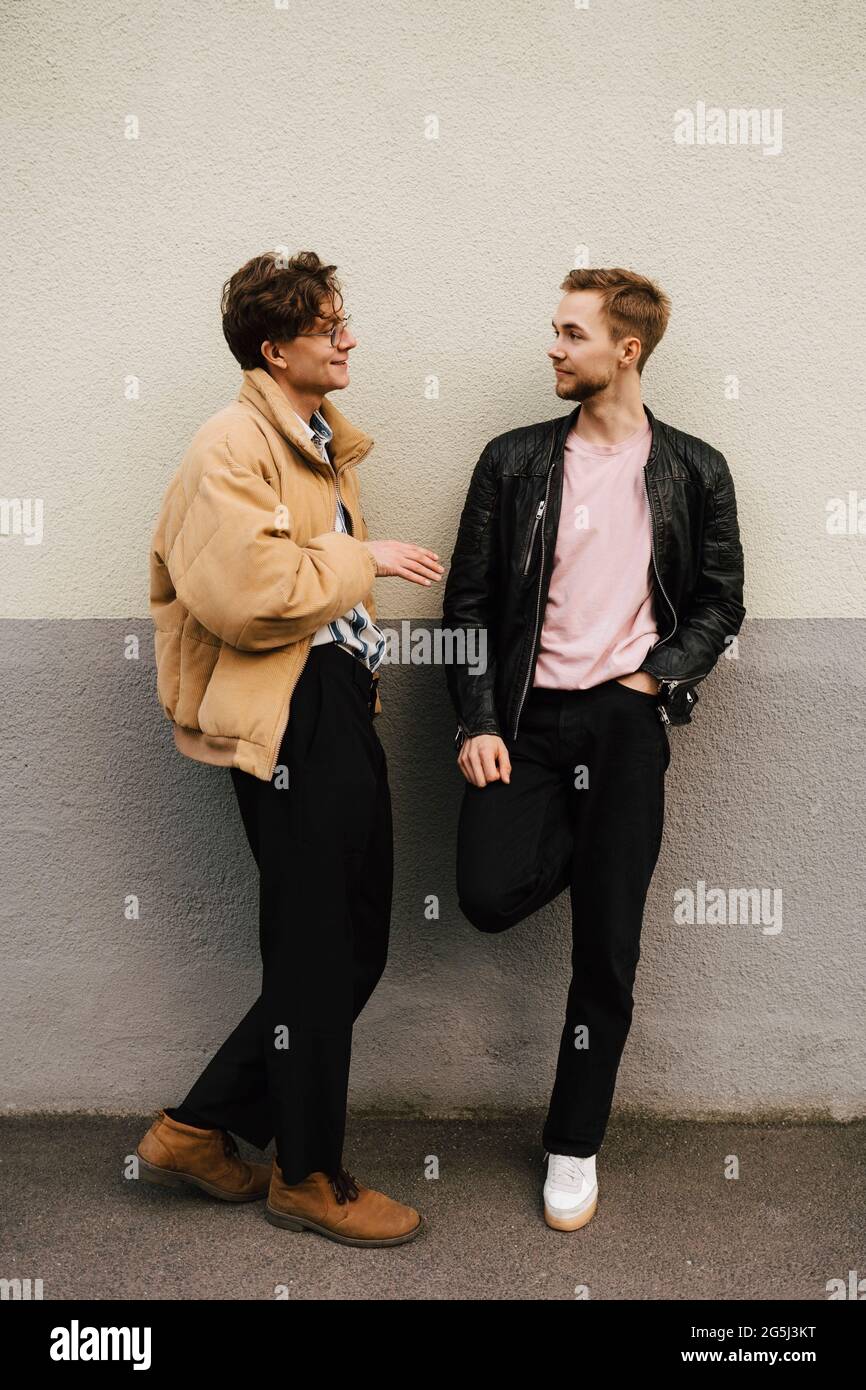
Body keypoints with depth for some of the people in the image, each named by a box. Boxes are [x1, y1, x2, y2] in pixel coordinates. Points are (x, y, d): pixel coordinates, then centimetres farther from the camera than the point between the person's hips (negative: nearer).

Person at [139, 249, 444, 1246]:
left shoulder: (321, 443, 20)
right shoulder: (232, 447, -11)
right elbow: (245, 593, -24)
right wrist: (362, 559, -13)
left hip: (342, 707, 10)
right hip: (291, 721, -10)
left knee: (354, 947, 15)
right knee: (316, 959, 3)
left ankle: (199, 1129, 28)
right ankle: (307, 1177, 25)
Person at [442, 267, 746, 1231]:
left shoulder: (694, 471, 4)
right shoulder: (513, 460, 4)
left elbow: (720, 602, 9)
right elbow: (468, 601, 3)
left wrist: (658, 679, -7)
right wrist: (478, 722, -7)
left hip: (626, 719, -1)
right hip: (527, 714, 1)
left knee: (607, 949, 3)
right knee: (490, 894, -16)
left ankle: (574, 1144, 23)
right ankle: (583, 840, 20)